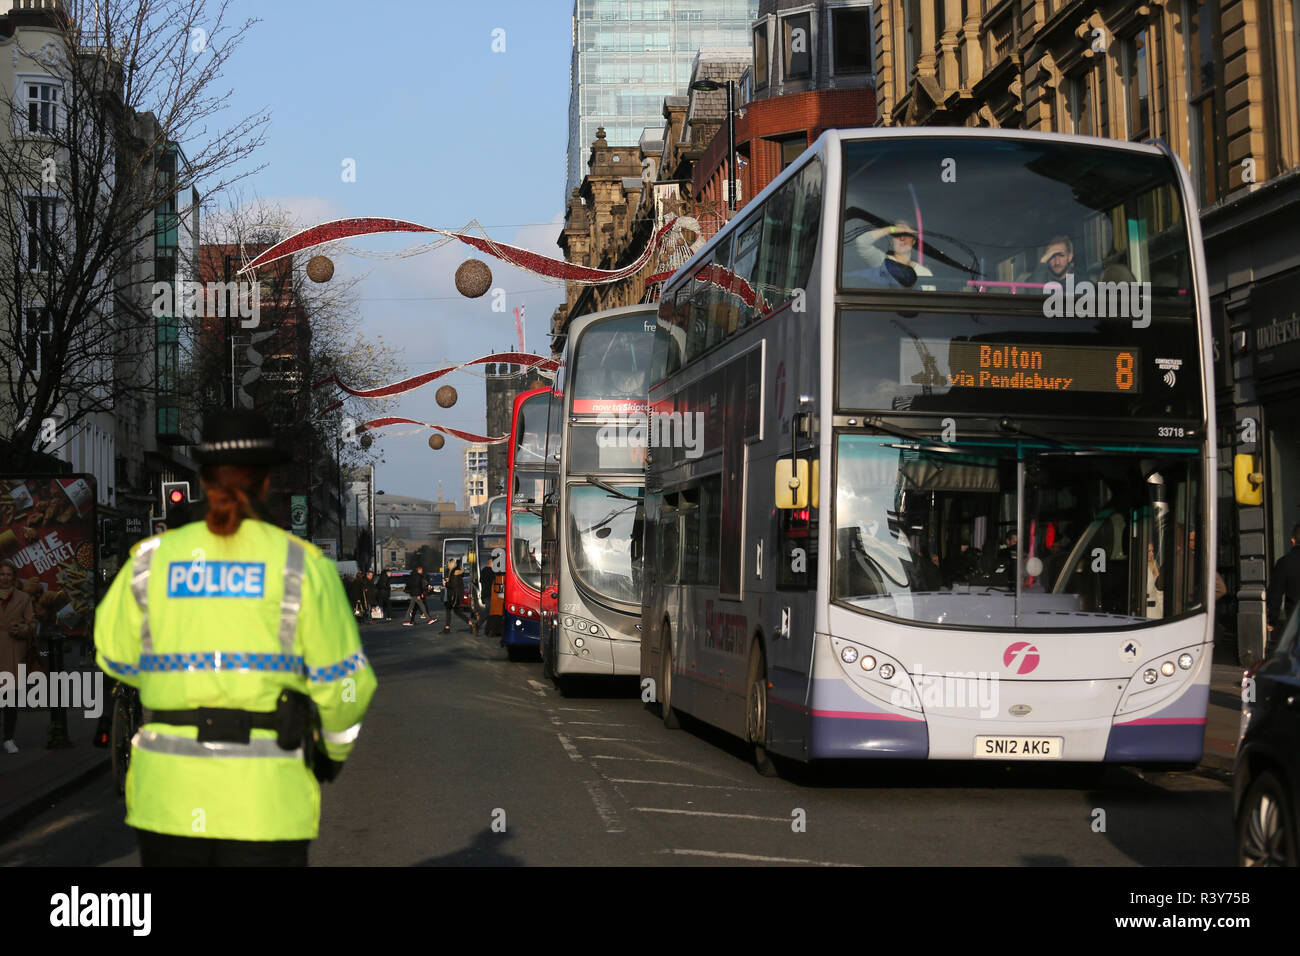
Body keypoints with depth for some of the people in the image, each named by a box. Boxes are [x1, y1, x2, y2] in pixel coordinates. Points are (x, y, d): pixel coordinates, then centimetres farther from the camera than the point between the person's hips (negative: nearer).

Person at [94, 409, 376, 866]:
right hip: (265, 793, -2)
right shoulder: (301, 563, -2)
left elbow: (115, 656, 14)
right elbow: (341, 683, 0)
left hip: (167, 785, 2)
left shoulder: (153, 558, 4)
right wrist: (336, 747, 18)